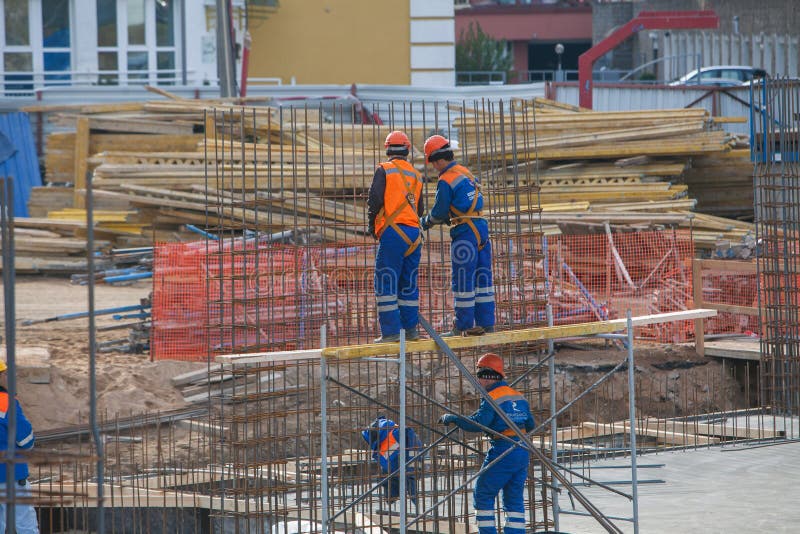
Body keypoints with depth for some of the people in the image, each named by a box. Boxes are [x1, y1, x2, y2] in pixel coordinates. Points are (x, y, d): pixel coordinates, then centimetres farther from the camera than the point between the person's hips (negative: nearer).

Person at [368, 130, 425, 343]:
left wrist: (372, 225, 7)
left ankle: (390, 331, -8)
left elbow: (375, 200, -8)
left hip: (393, 232, -6)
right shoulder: (416, 175, 15)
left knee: (386, 283, -3)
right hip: (413, 233, 6)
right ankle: (411, 329, 13)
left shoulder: (384, 170, -2)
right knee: (409, 283, 13)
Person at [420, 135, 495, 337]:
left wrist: (426, 221, 12)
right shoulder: (466, 172, 13)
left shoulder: (446, 181, -12)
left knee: (463, 281, -2)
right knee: (483, 278, 10)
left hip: (465, 232, -8)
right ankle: (487, 323, 12)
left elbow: (439, 213, -8)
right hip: (481, 227, 8)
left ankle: (464, 326, 1)